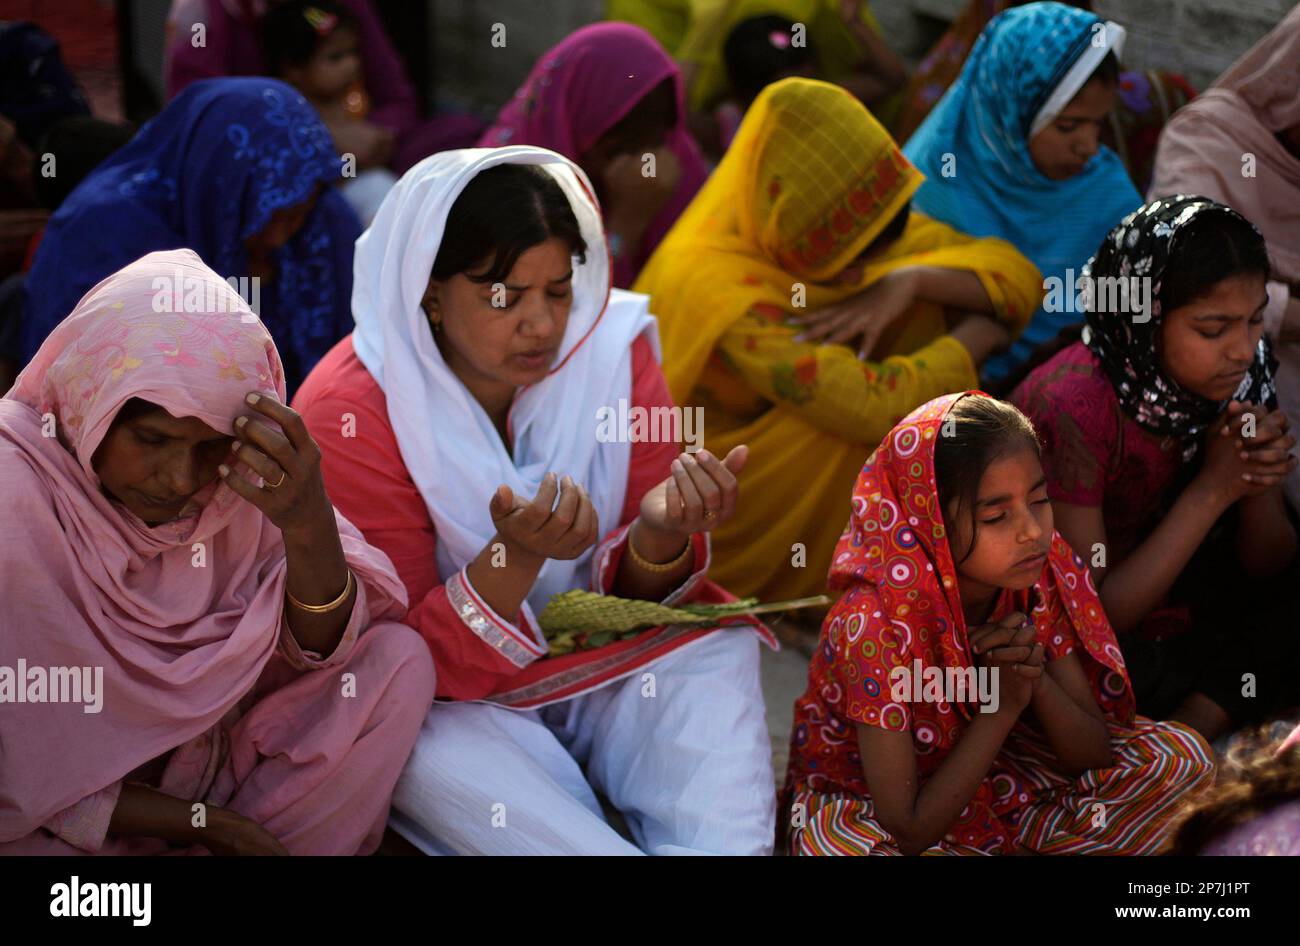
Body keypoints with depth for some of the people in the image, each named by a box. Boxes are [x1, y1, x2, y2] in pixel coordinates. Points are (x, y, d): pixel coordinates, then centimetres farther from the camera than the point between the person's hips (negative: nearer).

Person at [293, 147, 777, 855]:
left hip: (600, 659, 4)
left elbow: (637, 599, -1)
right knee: (437, 750, -34)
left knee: (714, 651, -22)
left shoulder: (612, 348, -9)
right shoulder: (349, 414, -20)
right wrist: (517, 556, -37)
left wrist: (660, 536, -27)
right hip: (446, 692, -3)